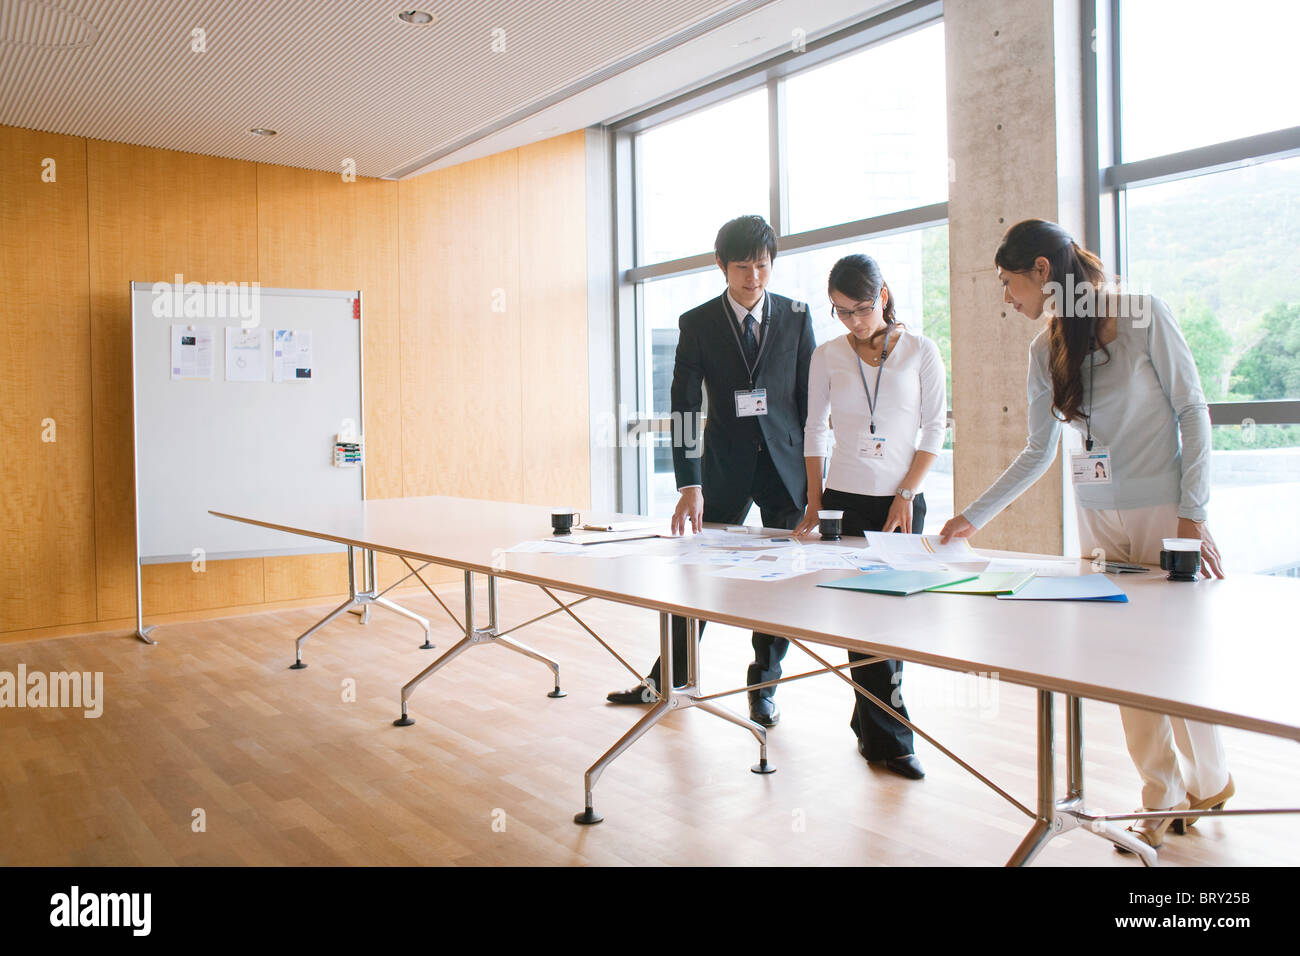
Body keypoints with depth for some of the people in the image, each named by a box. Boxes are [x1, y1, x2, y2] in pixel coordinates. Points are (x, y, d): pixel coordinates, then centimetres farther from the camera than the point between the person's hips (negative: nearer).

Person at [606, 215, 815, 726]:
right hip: (726, 467, -1)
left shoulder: (795, 315, 2)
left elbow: (811, 396, 4)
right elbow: (684, 407, -8)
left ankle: (764, 685, 24)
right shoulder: (698, 323, -3)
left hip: (786, 462, 1)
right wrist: (690, 484, -16)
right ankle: (669, 678, 22)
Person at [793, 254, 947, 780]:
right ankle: (889, 740, 5)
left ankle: (869, 722, 22)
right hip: (844, 499, 0)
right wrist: (814, 502, 4)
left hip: (901, 501, 0)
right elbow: (815, 430, 9)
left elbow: (935, 428, 1)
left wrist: (906, 494, -7)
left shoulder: (920, 351, 0)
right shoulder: (827, 356, 3)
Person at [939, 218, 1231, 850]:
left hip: (1162, 508, -4)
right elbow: (1038, 452, 11)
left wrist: (1193, 512, -13)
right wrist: (974, 516, 9)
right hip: (1097, 514, 5)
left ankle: (1210, 781, 28)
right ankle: (1163, 798, 19)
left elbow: (1192, 410, -7)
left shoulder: (1144, 315, -8)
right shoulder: (1044, 350, 6)